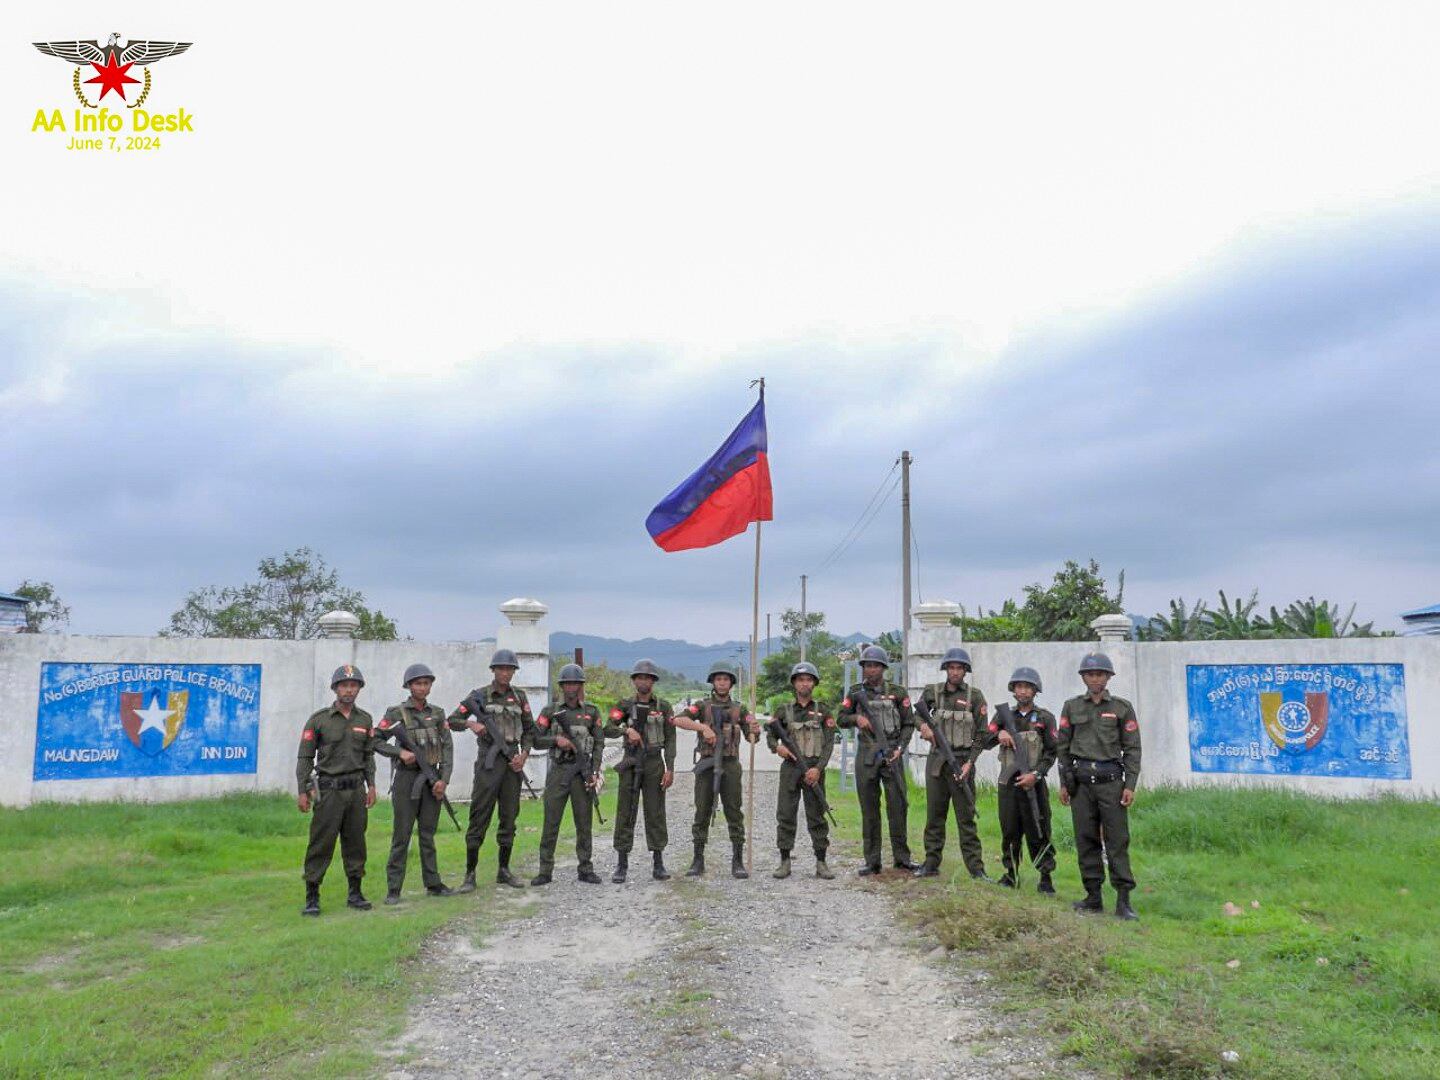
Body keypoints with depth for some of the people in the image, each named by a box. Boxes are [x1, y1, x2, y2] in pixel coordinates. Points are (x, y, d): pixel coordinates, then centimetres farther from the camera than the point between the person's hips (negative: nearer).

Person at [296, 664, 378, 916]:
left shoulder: (365, 720, 8)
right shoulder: (319, 719, -4)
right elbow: (305, 757, -3)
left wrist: (371, 785, 8)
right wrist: (303, 792, -8)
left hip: (356, 789, 4)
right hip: (329, 789, -4)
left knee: (355, 842, 9)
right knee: (321, 844, -4)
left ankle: (355, 893, 18)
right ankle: (312, 897, 3)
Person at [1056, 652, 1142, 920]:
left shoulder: (1122, 707, 3)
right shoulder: (1072, 707, 8)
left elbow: (1132, 749, 3)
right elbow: (1063, 746, 10)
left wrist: (1130, 785, -4)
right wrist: (1064, 783, 6)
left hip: (1110, 779, -2)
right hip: (1081, 780, 2)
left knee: (1117, 840, -3)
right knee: (1086, 840, 5)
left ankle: (1123, 901, 0)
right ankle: (1093, 897, 13)